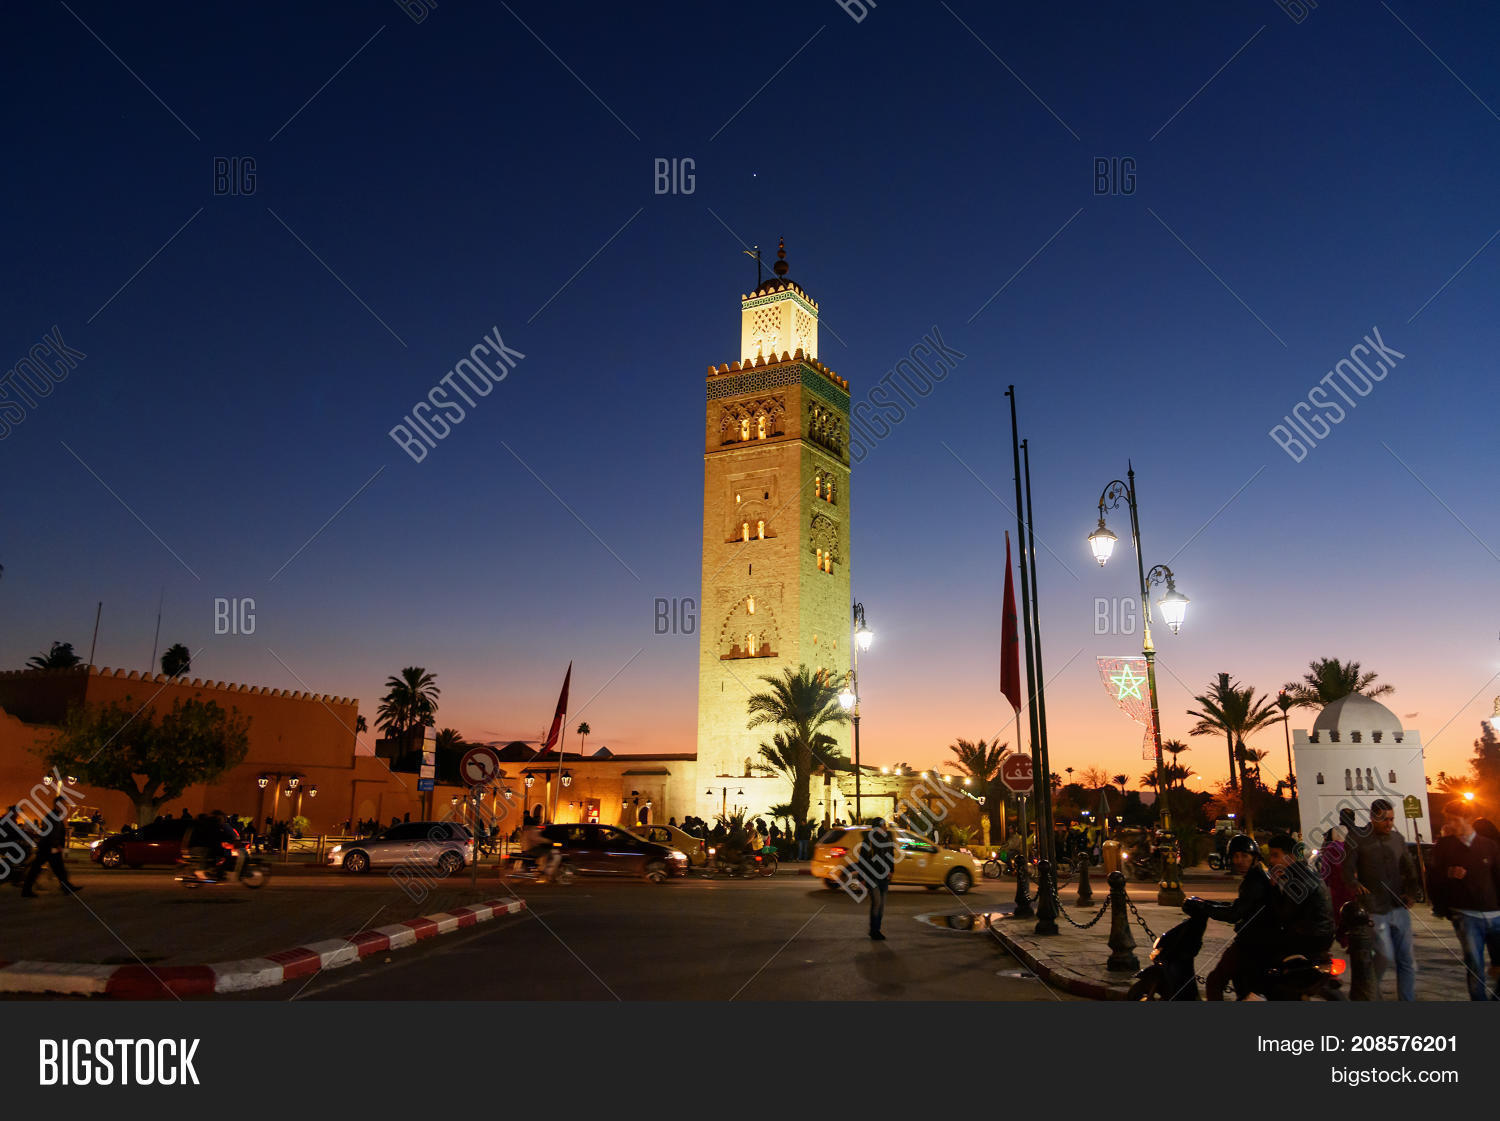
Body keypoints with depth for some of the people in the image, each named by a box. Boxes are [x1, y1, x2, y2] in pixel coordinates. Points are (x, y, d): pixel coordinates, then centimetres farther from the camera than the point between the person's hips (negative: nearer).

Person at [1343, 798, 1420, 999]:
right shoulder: (1358, 839, -5)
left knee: (1407, 960, 8)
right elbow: (1347, 869, -8)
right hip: (1375, 910, -5)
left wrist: (1412, 892, 6)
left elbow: (1409, 867, 20)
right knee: (1386, 956, -9)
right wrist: (1355, 884, -26)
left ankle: (1408, 999, 19)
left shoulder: (1397, 838, 10)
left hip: (1399, 907, 5)